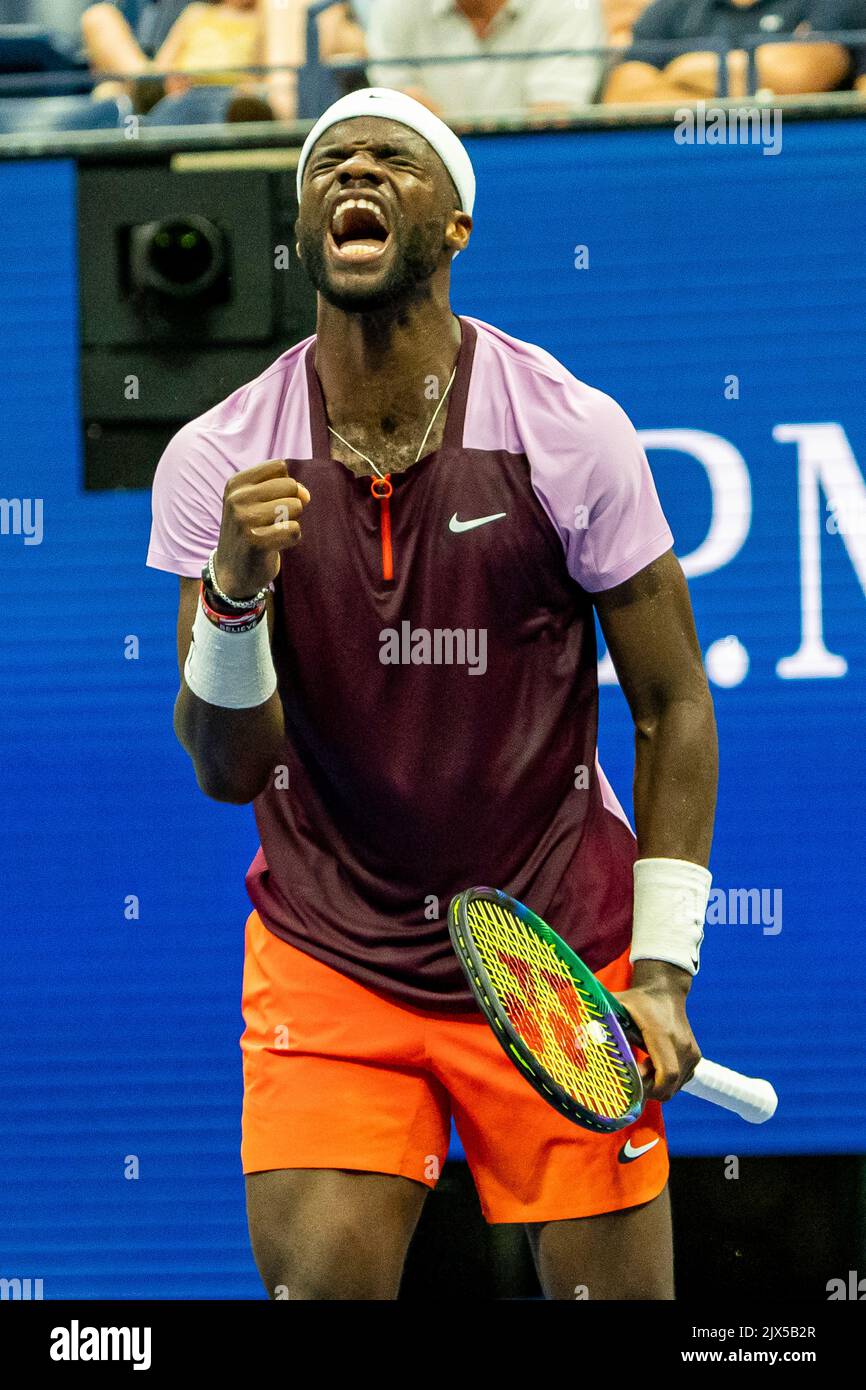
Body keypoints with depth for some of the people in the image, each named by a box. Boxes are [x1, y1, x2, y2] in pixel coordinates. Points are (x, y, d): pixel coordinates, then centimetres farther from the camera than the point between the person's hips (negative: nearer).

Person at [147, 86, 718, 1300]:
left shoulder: (573, 433, -9)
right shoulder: (218, 463, -5)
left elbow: (673, 705, -1)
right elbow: (228, 771, -6)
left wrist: (664, 970, -7)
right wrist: (233, 589, -25)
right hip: (326, 960, 0)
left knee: (613, 1293, -1)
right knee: (318, 1279, -14)